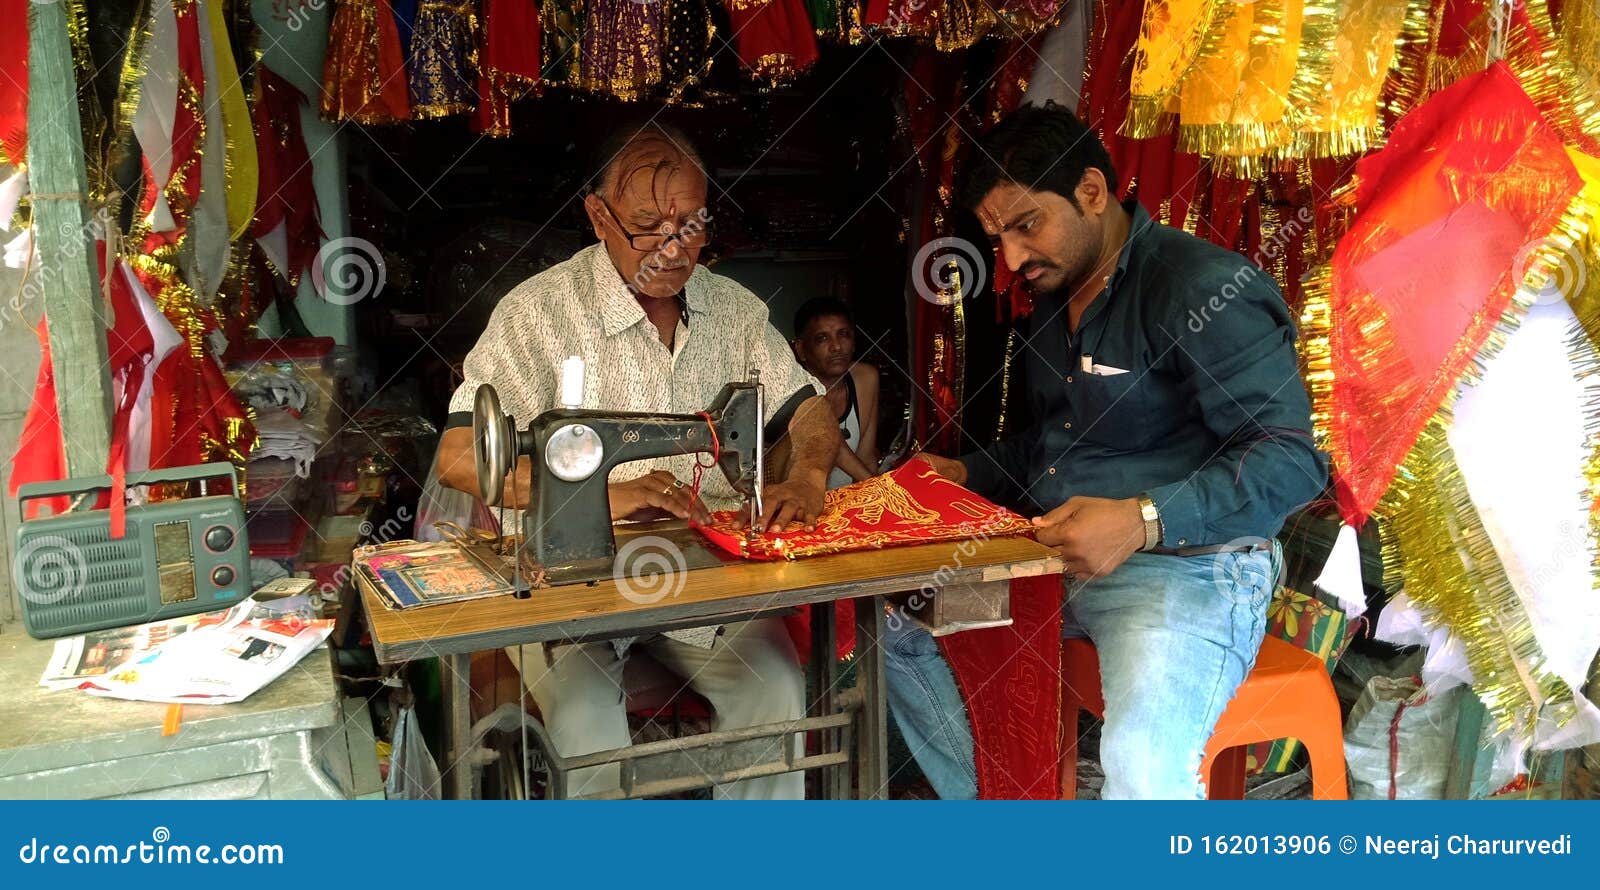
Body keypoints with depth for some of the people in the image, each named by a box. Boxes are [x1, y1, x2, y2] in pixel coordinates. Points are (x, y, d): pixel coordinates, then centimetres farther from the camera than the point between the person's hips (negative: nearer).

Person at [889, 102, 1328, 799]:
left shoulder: (1204, 287, -14)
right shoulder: (1055, 298, 15)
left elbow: (1292, 460, -22)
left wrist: (1144, 521, -32)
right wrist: (966, 475, 13)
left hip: (1185, 564, -9)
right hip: (1056, 558, 9)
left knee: (1140, 767, -34)